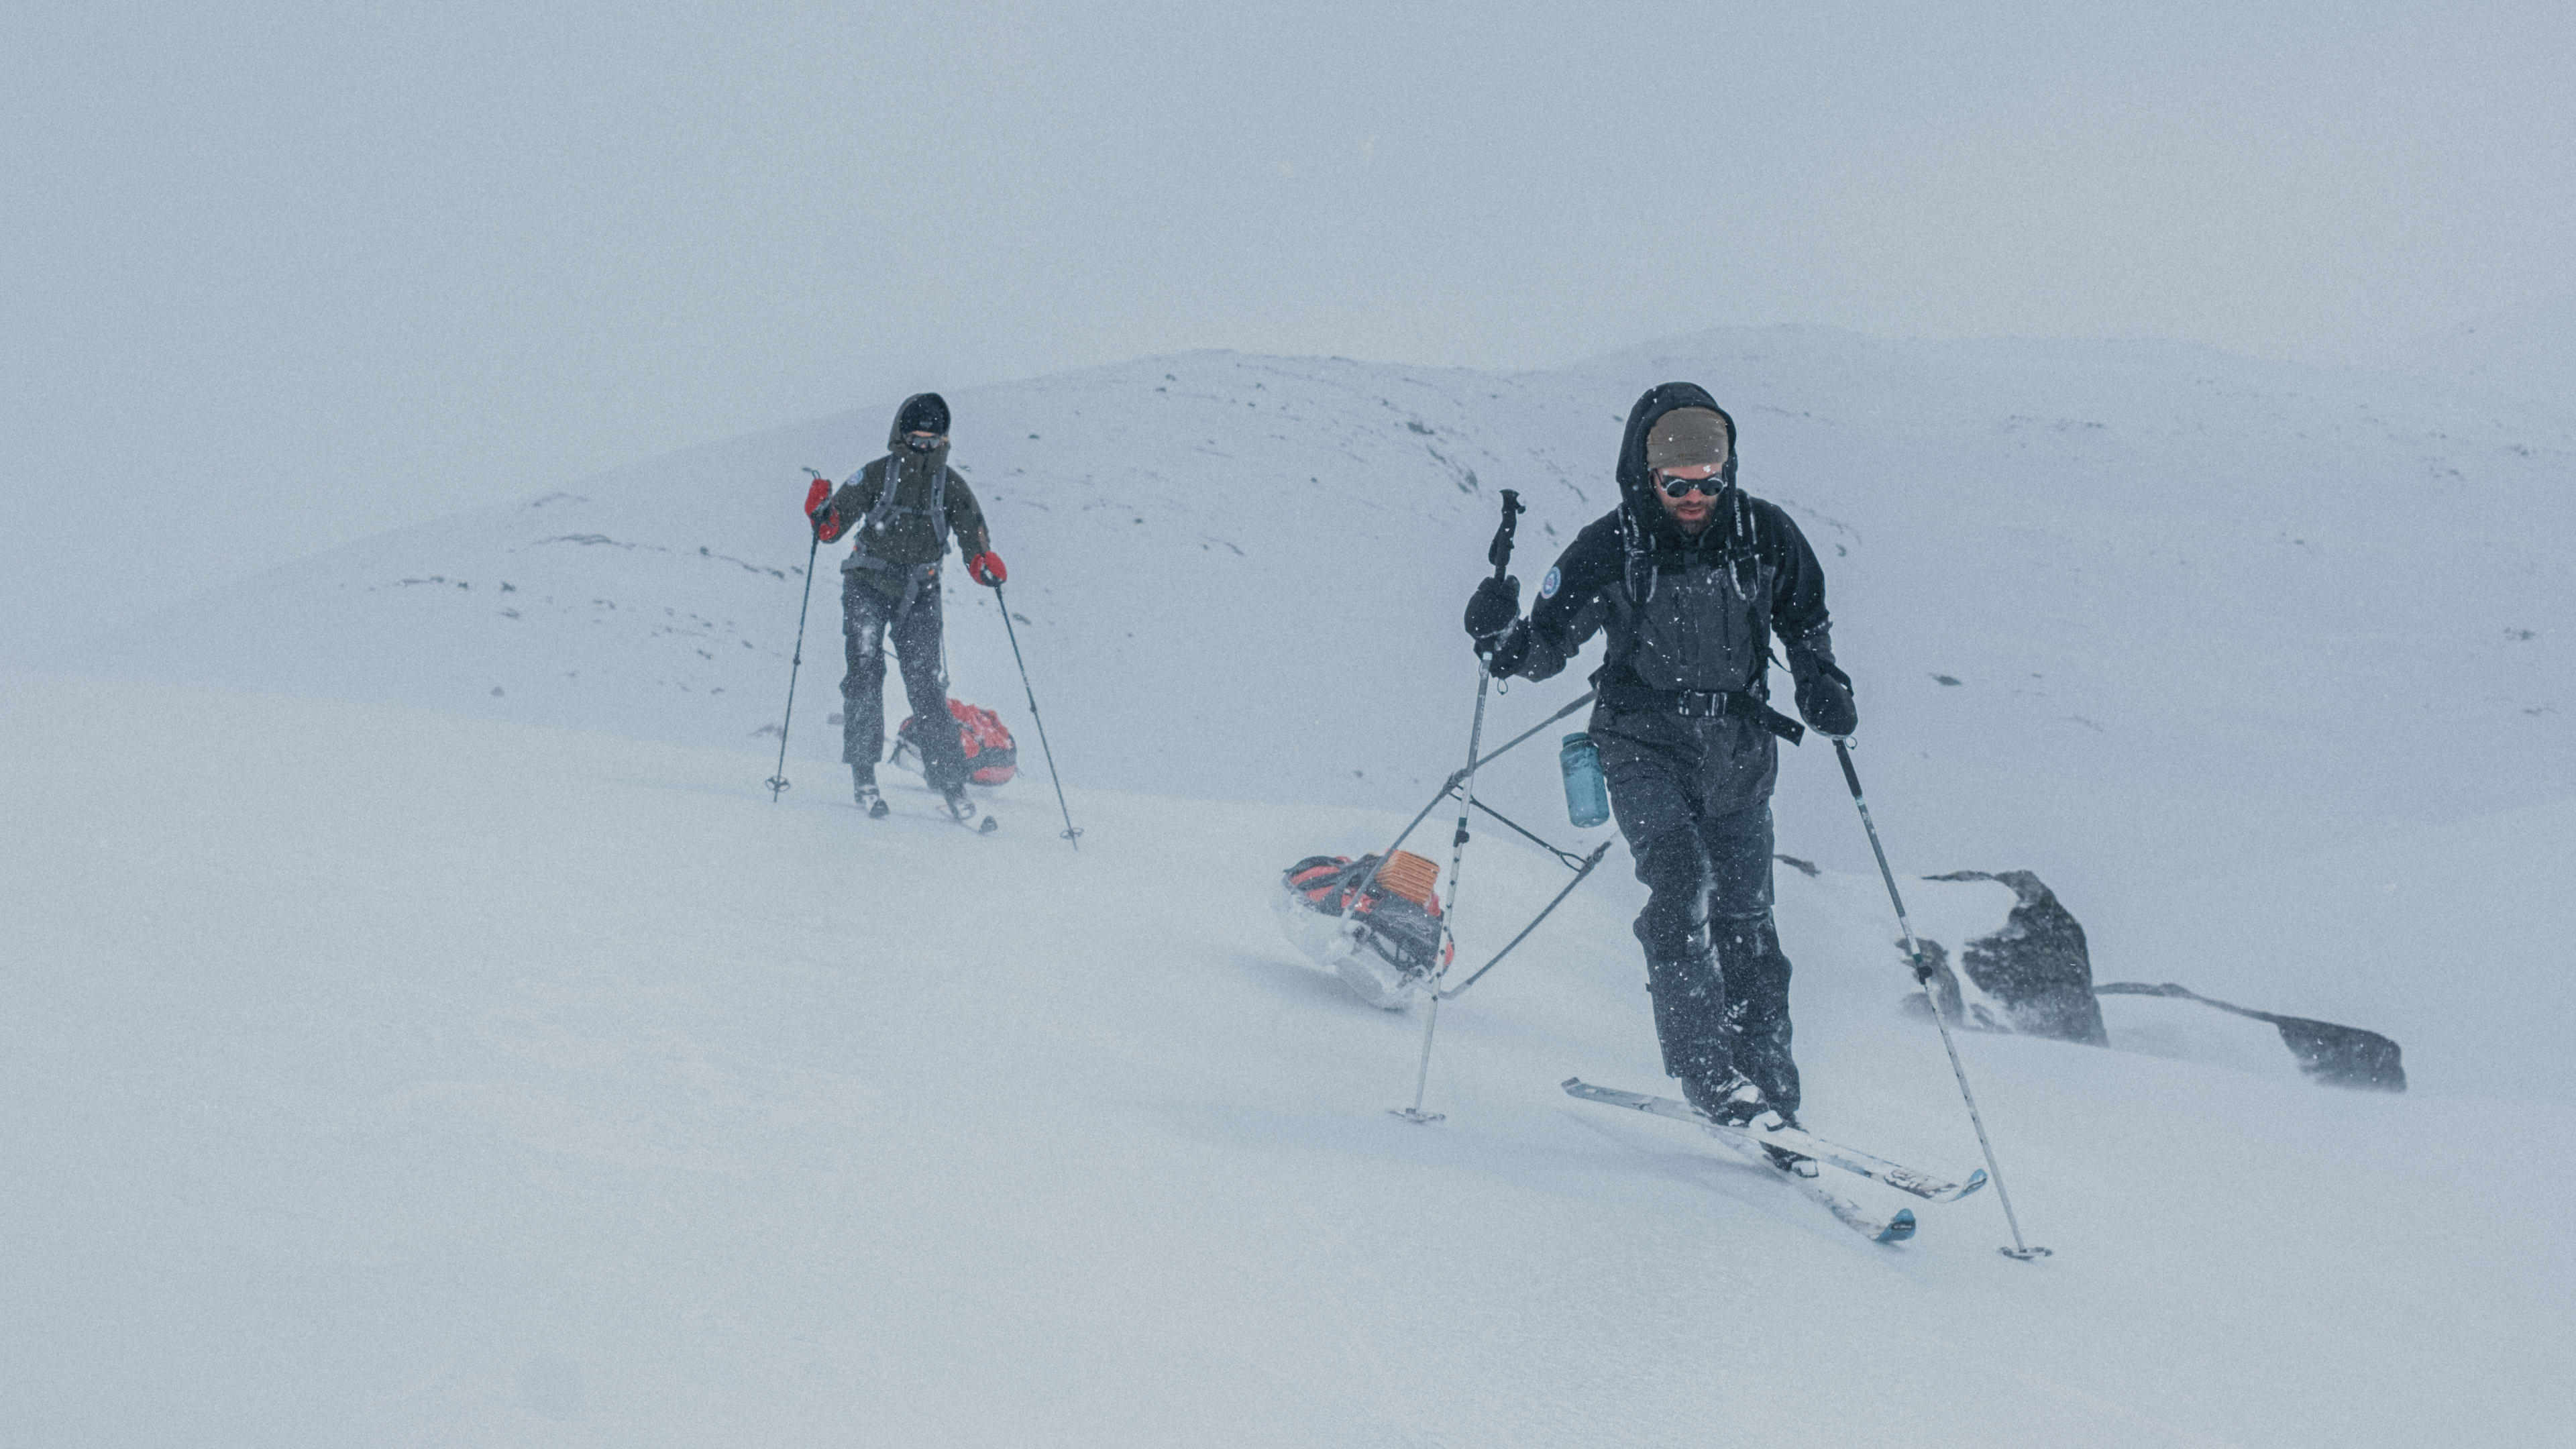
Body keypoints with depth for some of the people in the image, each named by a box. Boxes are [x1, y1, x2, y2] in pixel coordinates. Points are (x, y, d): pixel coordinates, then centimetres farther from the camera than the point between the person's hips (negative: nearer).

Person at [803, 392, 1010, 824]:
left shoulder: (951, 487, 2)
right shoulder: (875, 475, -4)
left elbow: (974, 542, 2)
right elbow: (832, 528, -5)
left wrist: (988, 566, -20)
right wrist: (821, 511, -27)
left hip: (919, 594, 1)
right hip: (867, 585, -1)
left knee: (928, 686, -4)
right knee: (865, 673, -12)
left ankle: (950, 782, -1)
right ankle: (863, 775, -3)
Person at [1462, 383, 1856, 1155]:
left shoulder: (1765, 535, -4)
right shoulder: (1609, 548, -10)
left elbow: (1806, 619, 14)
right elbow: (1549, 645, -4)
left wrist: (1821, 682, -4)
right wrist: (1503, 639, -25)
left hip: (1739, 747, 2)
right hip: (1645, 741, -2)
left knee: (1745, 920, 5)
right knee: (1680, 884, -23)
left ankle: (1770, 1090, 15)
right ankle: (1709, 1075, -23)